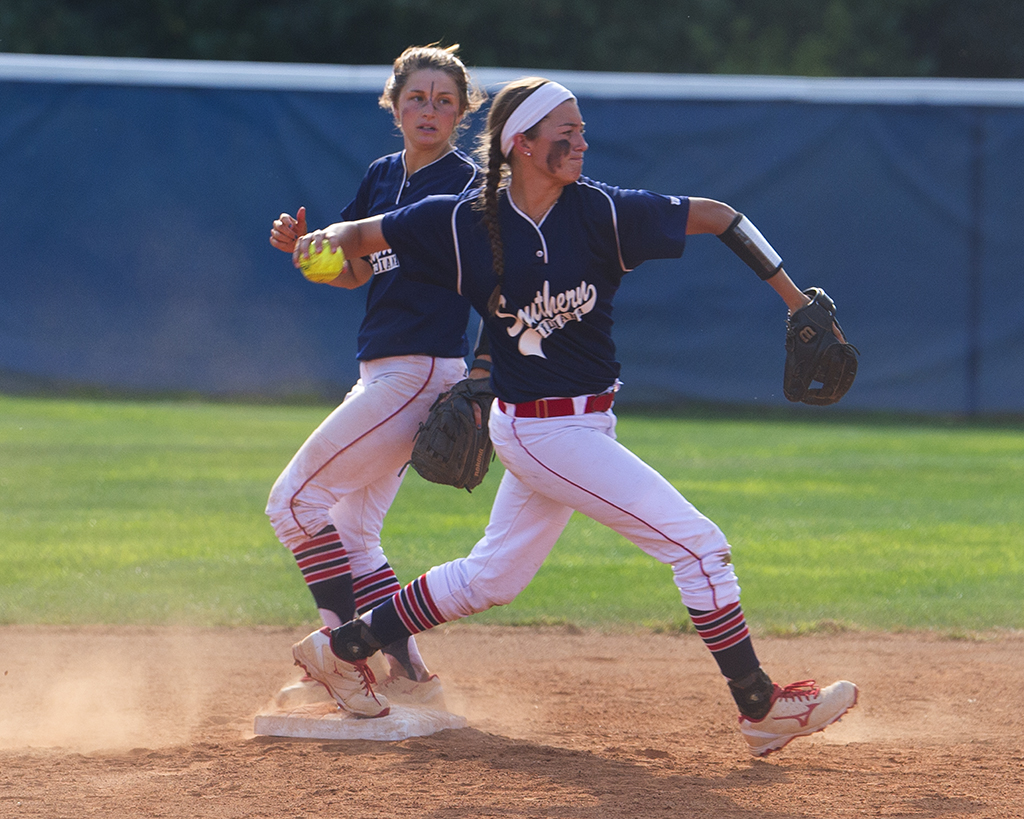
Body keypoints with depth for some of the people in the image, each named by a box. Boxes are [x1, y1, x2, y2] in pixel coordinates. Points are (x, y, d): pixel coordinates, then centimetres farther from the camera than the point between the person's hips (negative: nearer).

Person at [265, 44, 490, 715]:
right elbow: (355, 272, 21)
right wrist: (301, 246, 2)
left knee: (297, 500, -10)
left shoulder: (470, 186, -10)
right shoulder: (383, 176, 13)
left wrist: (483, 379, -23)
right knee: (350, 529, 11)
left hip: (426, 370, -9)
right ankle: (405, 672, 13)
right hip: (384, 375, 9)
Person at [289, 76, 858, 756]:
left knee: (493, 577, 18)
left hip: (588, 421, 5)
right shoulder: (467, 224, -11)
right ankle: (761, 709, -3)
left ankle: (342, 648, 33)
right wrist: (329, 238, -16)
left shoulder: (601, 211, -7)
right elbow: (370, 234, 3)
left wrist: (799, 304, -6)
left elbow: (715, 216, -4)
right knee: (696, 543, -11)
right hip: (539, 430, -5)